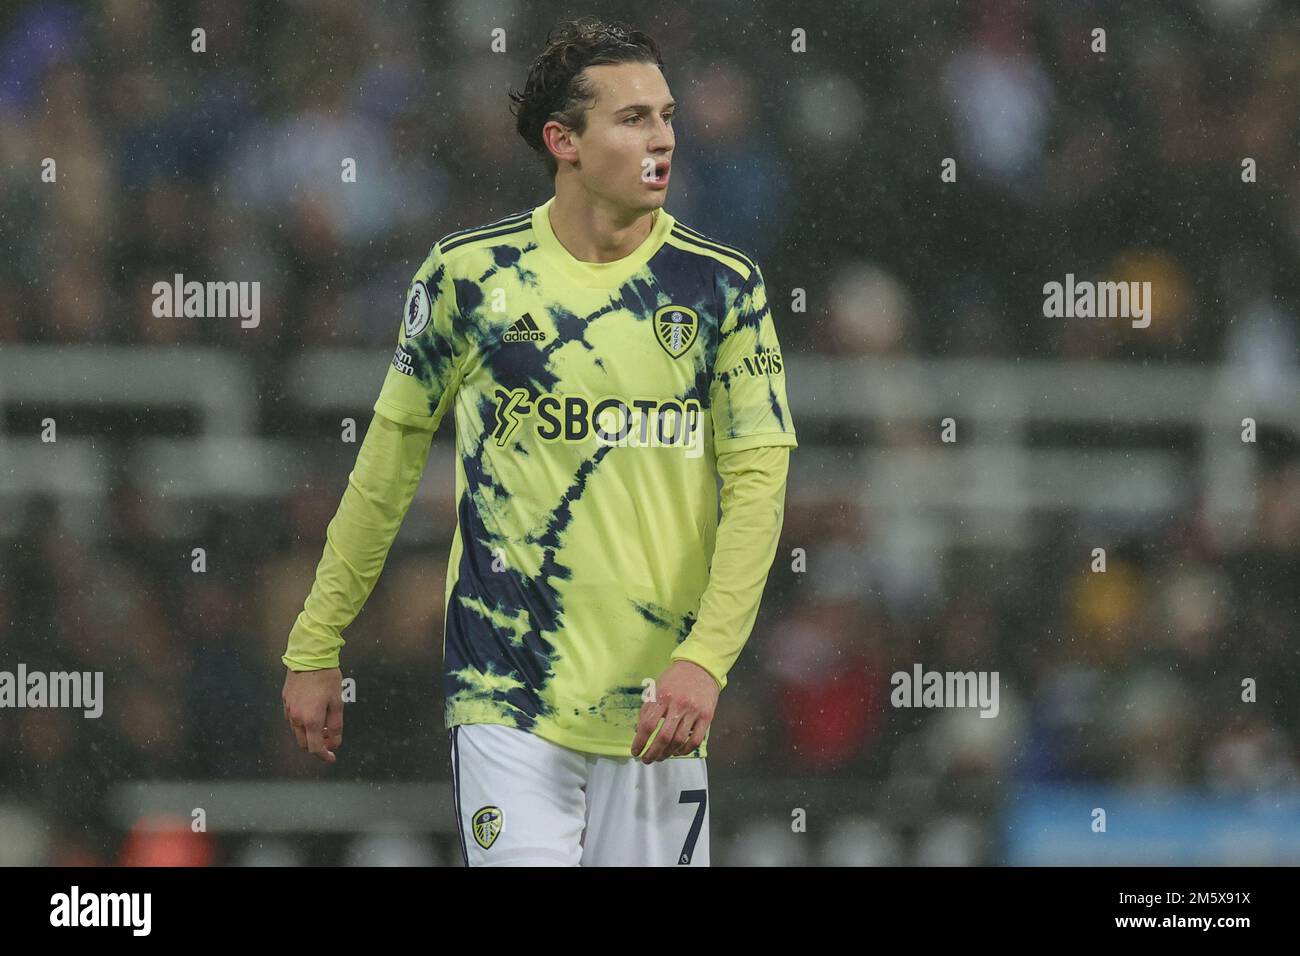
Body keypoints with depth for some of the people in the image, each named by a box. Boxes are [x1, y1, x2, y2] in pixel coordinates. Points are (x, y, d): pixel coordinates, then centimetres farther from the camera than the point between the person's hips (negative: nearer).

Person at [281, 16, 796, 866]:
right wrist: (316, 646, 13)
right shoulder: (470, 274, 1)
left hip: (656, 705, 1)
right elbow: (388, 461, 10)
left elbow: (757, 481, -2)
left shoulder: (722, 285, 1)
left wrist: (703, 659, -16)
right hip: (505, 697, -1)